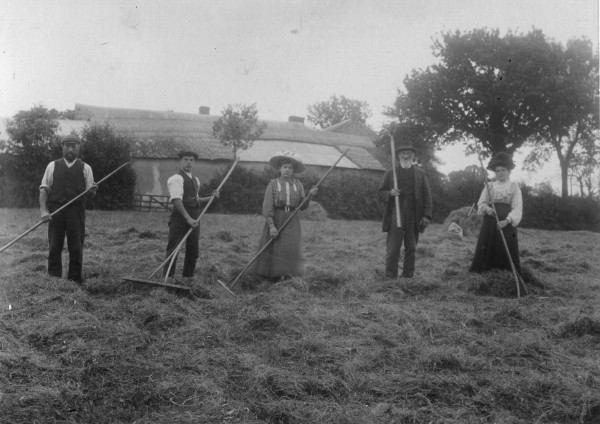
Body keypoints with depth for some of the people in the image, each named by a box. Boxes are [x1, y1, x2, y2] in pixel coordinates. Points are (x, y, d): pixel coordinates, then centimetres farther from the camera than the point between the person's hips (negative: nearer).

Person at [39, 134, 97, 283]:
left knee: (76, 248, 1)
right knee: (54, 247, 2)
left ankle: (75, 279, 12)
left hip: (76, 211, 0)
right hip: (55, 211, 0)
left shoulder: (85, 168, 9)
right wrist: (43, 210, -9)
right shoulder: (52, 166, 10)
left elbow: (90, 192, 9)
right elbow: (44, 188, 4)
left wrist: (92, 190, -16)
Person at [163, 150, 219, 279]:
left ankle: (188, 277, 21)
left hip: (194, 219, 8)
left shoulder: (196, 180, 18)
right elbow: (176, 200, -20)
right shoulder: (176, 179, -8)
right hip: (180, 218, -7)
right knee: (173, 249, -6)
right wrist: (188, 218, -27)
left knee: (193, 250, 9)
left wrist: (211, 197, 16)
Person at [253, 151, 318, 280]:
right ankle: (274, 275, 14)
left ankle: (285, 274, 13)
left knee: (290, 249, -1)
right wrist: (271, 225, -17)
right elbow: (267, 206, -9)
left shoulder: (298, 185, 6)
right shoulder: (273, 184, -4)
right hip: (275, 220, -2)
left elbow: (302, 206, 6)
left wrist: (310, 195, -11)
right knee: (274, 250, 0)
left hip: (292, 222, 2)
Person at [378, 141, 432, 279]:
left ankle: (408, 277, 17)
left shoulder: (420, 174, 11)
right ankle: (390, 278, 1)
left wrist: (426, 215, -2)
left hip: (414, 219, 2)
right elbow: (380, 193, 8)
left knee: (411, 250, 8)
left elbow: (427, 195, 7)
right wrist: (390, 193, -14)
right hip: (395, 217, -1)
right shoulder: (390, 173, 8)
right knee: (392, 250, -4)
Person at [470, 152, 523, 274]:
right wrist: (486, 208, -12)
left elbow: (517, 208, -4)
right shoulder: (489, 186, 11)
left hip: (507, 223, -2)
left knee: (507, 249, -4)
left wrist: (507, 220, -19)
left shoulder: (514, 187, 4)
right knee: (486, 248, -2)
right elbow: (481, 203, 11)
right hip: (490, 221, 2)